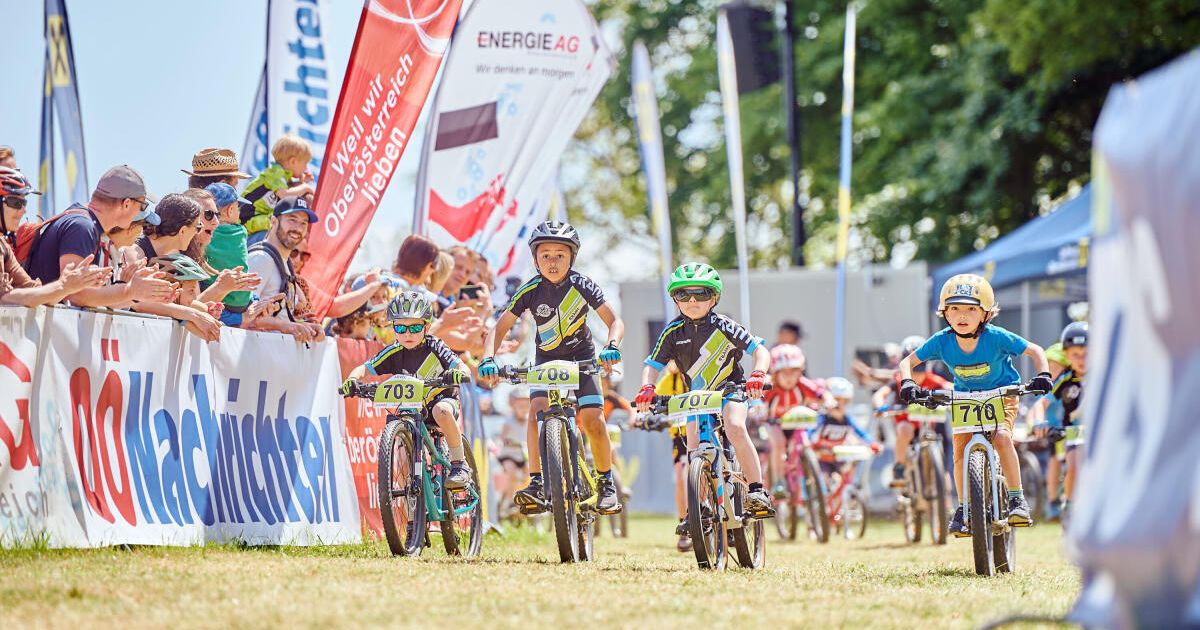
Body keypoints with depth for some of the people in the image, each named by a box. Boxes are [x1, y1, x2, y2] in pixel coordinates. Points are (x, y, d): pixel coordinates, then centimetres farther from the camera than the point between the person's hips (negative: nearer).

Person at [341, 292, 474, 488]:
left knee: (441, 410, -37)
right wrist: (352, 380, -34)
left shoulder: (434, 347, -16)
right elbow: (364, 368, -12)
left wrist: (459, 374, -51)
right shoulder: (393, 353, -9)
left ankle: (460, 465, -24)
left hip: (443, 398, -4)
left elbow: (460, 366, -26)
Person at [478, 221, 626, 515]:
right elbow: (499, 329, -12)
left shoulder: (581, 285, -16)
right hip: (547, 361, 1)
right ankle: (537, 485, -29)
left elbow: (614, 320, -16)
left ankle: (606, 483, 2)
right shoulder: (531, 291, -14)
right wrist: (488, 360, -31)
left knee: (592, 421, -18)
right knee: (538, 410, -25)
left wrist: (612, 346, -37)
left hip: (582, 358, -1)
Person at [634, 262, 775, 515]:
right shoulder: (674, 332, -7)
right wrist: (647, 387, -29)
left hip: (730, 390, -4)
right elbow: (652, 366, -6)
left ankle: (757, 491, -27)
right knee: (694, 452, -9)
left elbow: (760, 350, -18)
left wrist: (758, 375, -39)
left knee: (735, 428, -31)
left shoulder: (724, 327, -14)